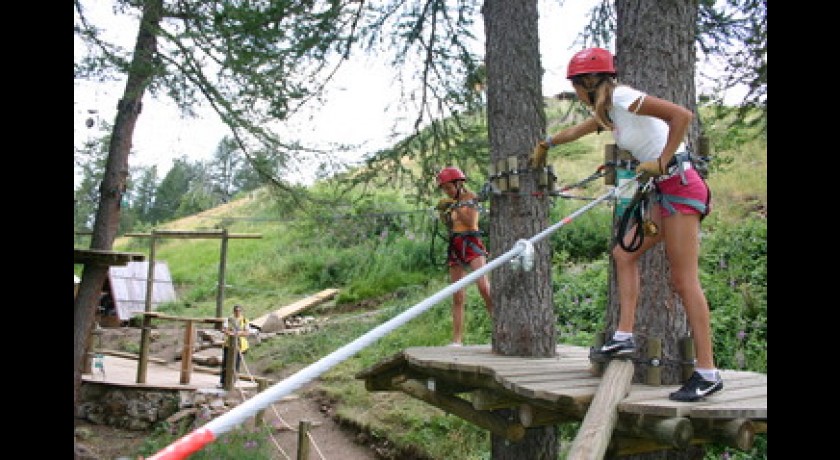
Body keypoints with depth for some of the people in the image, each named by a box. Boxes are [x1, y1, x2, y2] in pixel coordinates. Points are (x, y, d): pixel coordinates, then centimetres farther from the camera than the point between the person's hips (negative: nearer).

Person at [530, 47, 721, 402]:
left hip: (681, 186, -10)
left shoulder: (622, 97, -13)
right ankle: (625, 335, 13)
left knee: (684, 281, -10)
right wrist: (546, 144, 50)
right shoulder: (607, 110, 16)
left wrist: (660, 162, -20)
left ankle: (707, 373, -6)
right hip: (665, 191, 10)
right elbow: (577, 130, 36)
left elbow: (682, 114, -24)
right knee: (624, 253, 12)